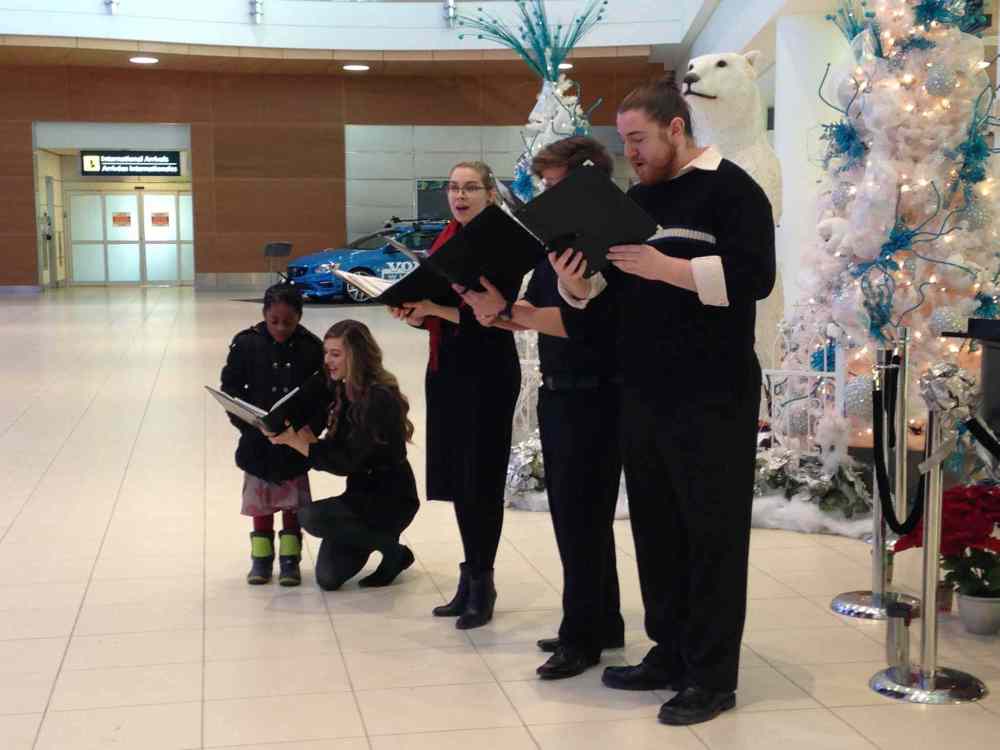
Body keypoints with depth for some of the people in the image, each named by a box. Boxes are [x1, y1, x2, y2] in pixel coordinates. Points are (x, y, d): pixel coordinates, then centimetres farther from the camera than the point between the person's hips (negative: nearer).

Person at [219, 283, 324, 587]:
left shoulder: (311, 347, -7)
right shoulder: (247, 344, -8)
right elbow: (231, 388, -4)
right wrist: (246, 422, -14)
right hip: (258, 440, 0)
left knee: (293, 503, 9)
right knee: (260, 503, 12)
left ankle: (289, 559, 20)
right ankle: (261, 558, 24)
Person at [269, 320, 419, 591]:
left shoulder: (379, 399, -23)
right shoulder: (342, 391, 3)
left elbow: (348, 462, -24)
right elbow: (335, 450, 3)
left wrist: (297, 442, -25)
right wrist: (307, 436, -17)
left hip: (391, 500, -7)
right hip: (362, 492, 7)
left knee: (310, 516, -26)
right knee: (328, 578, 0)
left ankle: (389, 546, -6)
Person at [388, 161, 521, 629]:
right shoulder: (443, 243, 11)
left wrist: (436, 308, -24)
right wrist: (413, 314, -6)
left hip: (488, 374, -7)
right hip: (446, 370, 7)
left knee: (481, 477, -1)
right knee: (456, 476, 11)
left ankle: (482, 579, 11)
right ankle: (472, 577, 22)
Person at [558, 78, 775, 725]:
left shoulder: (731, 189, -5)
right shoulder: (636, 200, 16)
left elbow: (753, 277, -18)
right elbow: (596, 290, 17)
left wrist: (663, 266, -23)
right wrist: (574, 281, -6)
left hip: (713, 398, -7)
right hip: (644, 395, 7)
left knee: (712, 534, -1)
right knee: (656, 528, 12)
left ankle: (713, 676, 8)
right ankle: (670, 654, 25)